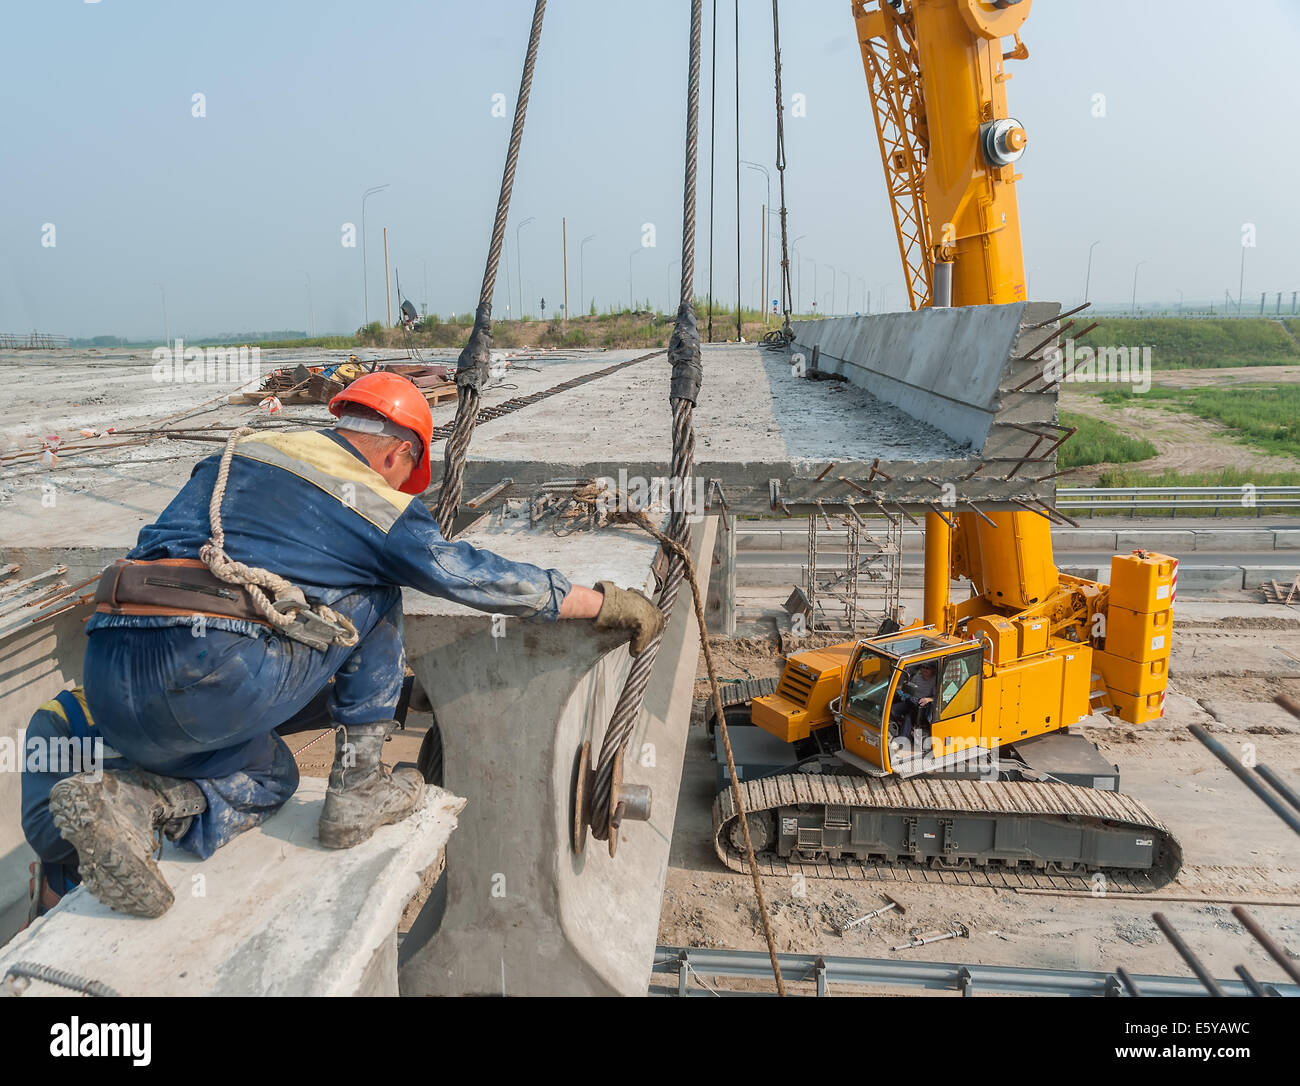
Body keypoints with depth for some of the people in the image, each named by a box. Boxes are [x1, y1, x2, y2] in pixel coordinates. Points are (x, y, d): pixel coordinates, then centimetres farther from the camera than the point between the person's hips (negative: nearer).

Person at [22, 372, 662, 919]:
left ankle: (132, 802, 2)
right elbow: (482, 578, 8)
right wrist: (609, 603, 19)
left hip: (110, 684, 7)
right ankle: (355, 792, 14)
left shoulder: (240, 452, 22)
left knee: (268, 775, 31)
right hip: (217, 682, -7)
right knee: (374, 596, 15)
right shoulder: (380, 507, 5)